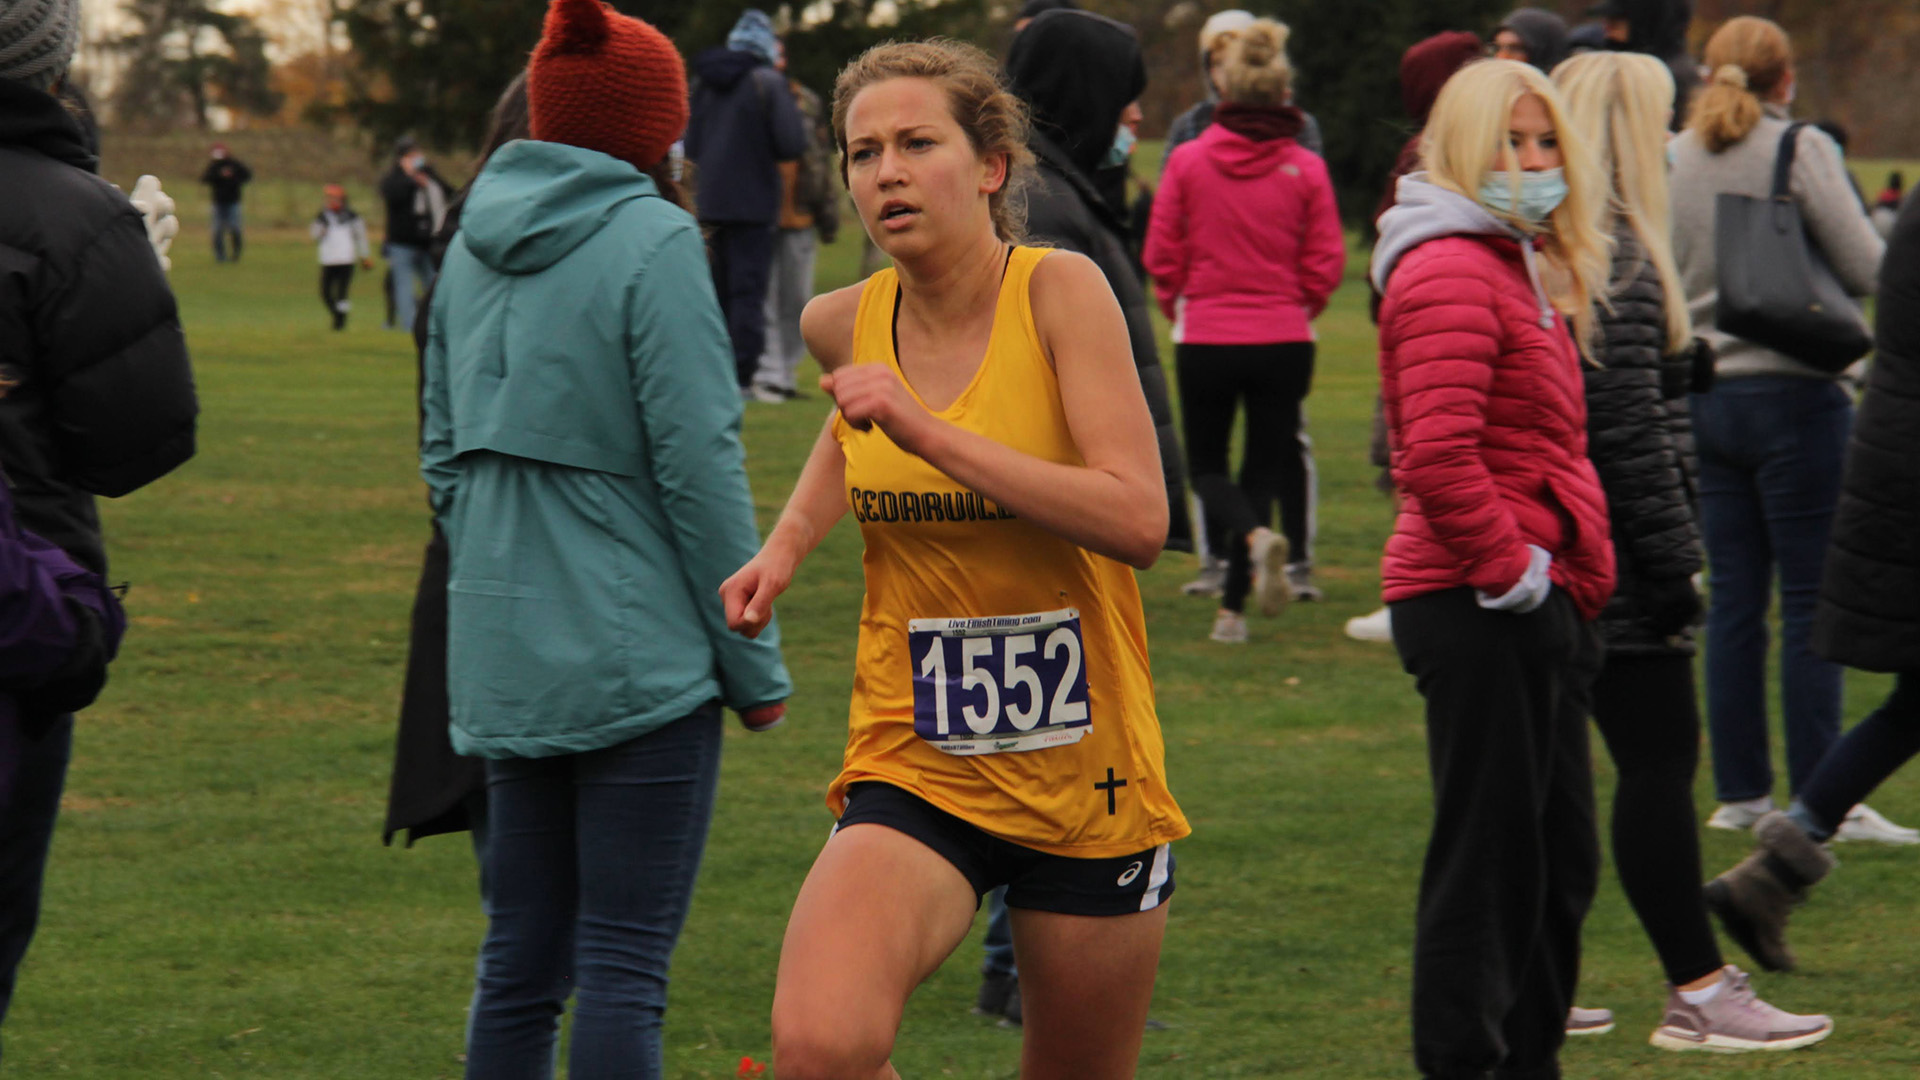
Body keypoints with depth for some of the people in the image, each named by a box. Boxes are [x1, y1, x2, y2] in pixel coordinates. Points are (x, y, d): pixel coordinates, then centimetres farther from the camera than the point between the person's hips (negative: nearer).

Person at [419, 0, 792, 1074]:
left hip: (506, 655, 7)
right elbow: (699, 466, -12)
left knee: (520, 965, 12)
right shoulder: (653, 242, -11)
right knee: (625, 973, -5)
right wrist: (755, 662, -6)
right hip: (638, 657, -7)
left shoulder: (474, 247, 9)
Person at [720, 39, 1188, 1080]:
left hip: (1085, 769, -2)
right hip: (912, 766, 2)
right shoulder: (844, 323, 1)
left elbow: (1139, 520, -24)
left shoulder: (1060, 290, -12)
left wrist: (927, 430, -25)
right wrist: (786, 543, 12)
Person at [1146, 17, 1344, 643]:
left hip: (1205, 340, -1)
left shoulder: (1188, 161, -6)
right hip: (1283, 341, 1)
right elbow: (1325, 264, -2)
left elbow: (1162, 257, -1)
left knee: (1207, 467, 13)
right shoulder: (1306, 169, -5)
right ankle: (1233, 607, 9)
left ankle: (1256, 538, -19)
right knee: (1265, 468, 12)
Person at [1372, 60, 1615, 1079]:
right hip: (1479, 610, -10)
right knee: (1488, 857, -7)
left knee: (1559, 859, 15)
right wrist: (1507, 567, -17)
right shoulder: (1450, 270, -14)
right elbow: (1437, 455, -24)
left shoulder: (1523, 268, 21)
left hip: (1535, 601, 10)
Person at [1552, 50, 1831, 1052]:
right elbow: (1625, 423, -20)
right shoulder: (1612, 257, -15)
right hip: (1607, 557, -10)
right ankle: (1700, 994, -4)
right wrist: (1673, 555, -16)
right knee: (1660, 756, -5)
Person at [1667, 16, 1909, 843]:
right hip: (1793, 394, -5)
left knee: (1732, 598, 9)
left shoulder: (1671, 159, 5)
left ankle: (1739, 791, 11)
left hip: (1702, 395, 5)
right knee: (1811, 601, -3)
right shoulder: (1801, 151, -8)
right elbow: (1868, 269, -12)